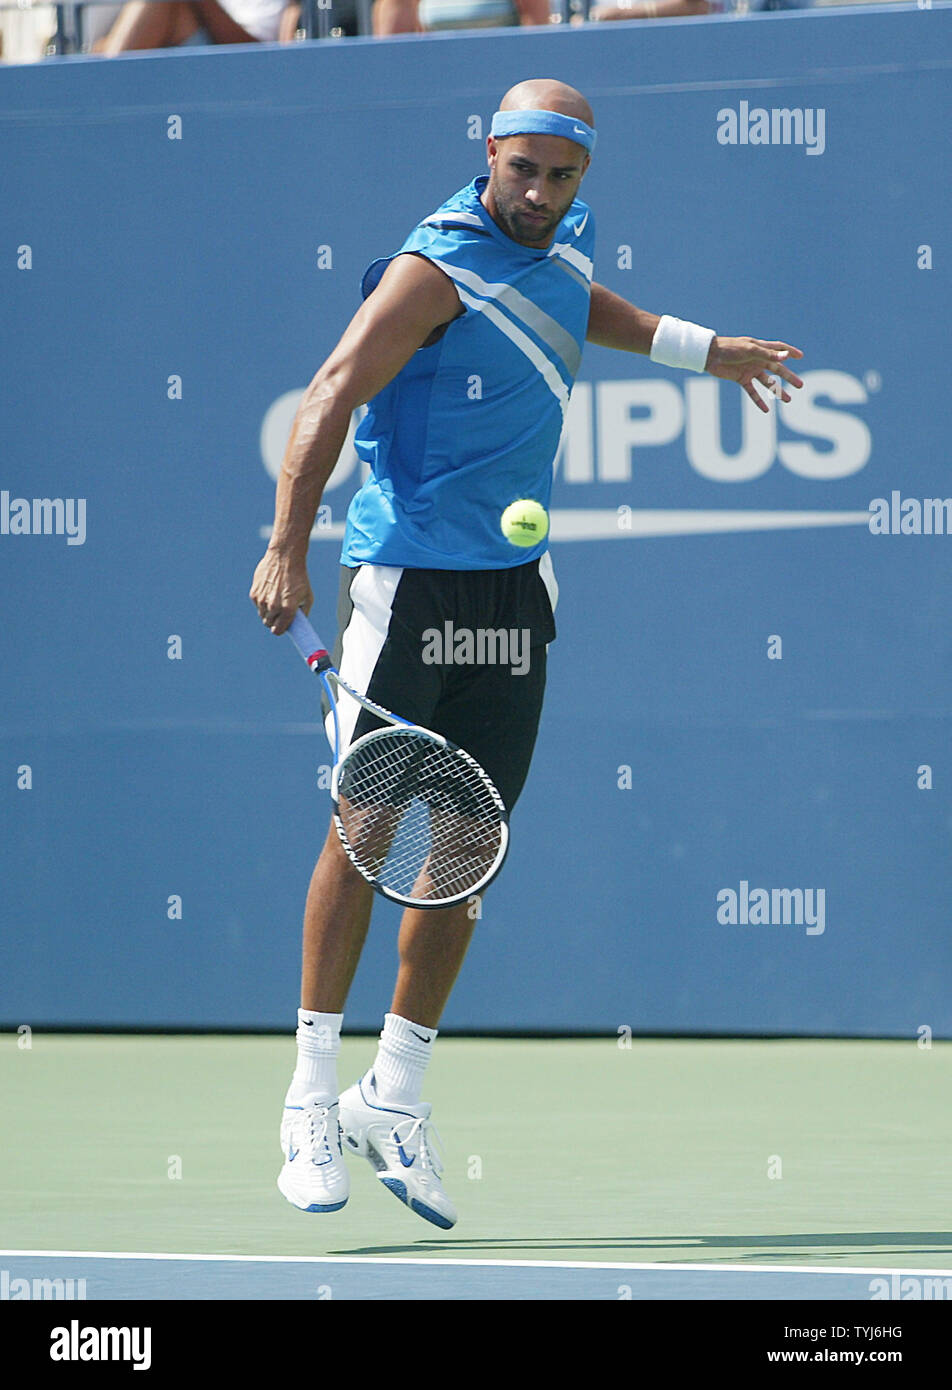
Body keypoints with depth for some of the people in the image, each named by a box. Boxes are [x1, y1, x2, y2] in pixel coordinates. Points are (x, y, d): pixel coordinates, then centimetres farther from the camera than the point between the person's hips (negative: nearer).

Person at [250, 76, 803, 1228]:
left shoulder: (564, 243, 10)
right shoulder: (438, 269, -13)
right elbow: (331, 397, -21)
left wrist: (702, 348, 44)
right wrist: (286, 548, -31)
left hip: (511, 588, 7)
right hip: (407, 576, -7)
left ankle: (395, 1096, 12)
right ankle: (313, 1095, 0)